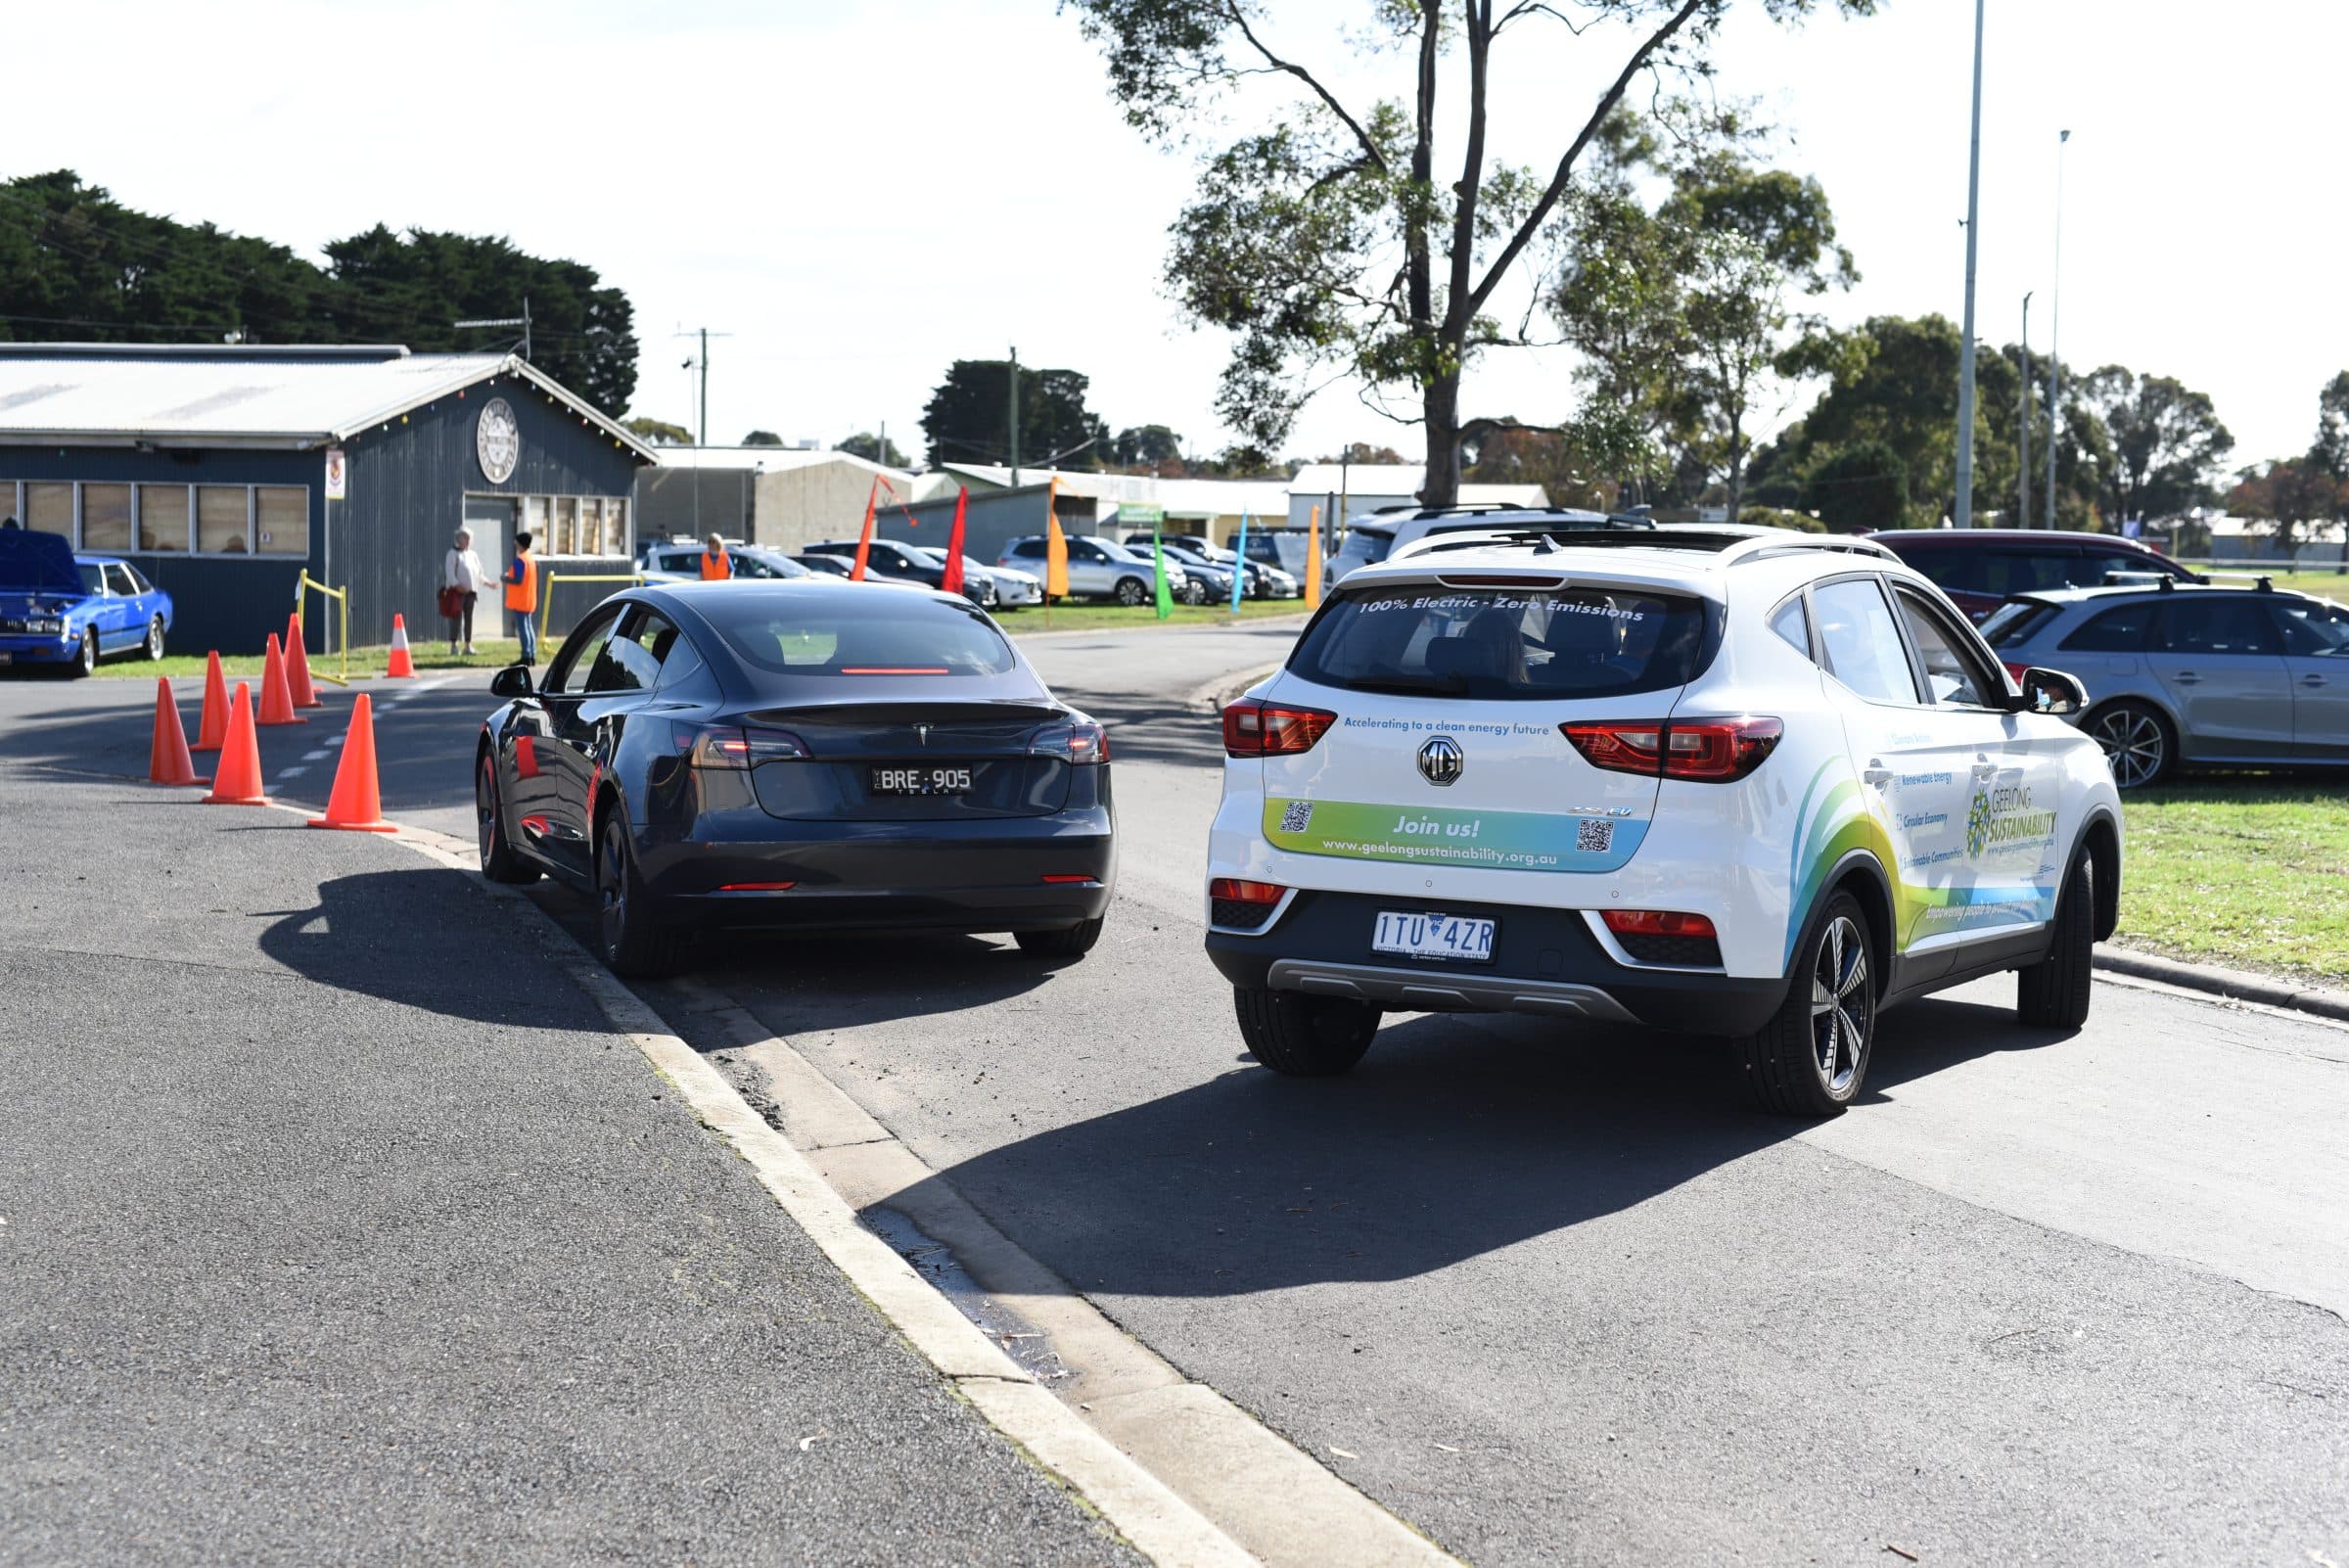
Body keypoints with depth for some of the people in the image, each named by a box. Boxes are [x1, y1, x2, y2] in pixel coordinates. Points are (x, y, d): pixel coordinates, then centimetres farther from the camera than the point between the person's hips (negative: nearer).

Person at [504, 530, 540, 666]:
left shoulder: (519, 560, -17)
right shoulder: (531, 559, 11)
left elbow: (518, 580, -23)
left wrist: (505, 579, -7)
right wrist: (510, 576, 18)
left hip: (519, 601, -9)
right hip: (530, 600, 9)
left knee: (522, 628, -7)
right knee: (529, 627, 12)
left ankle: (526, 656, -9)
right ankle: (532, 655, 13)